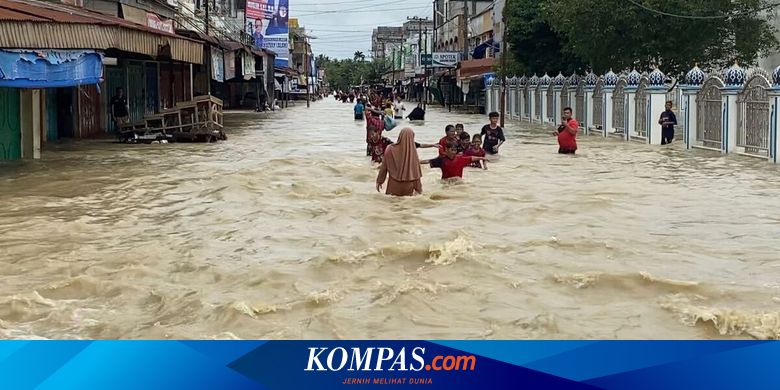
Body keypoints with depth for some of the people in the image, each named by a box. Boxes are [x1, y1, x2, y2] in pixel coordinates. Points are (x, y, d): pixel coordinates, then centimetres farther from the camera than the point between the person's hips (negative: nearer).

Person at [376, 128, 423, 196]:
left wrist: (379, 181, 10)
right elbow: (416, 173, -4)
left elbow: (384, 167, -1)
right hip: (408, 188, 0)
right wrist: (418, 188, 4)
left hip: (393, 186, 0)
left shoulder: (390, 150, -8)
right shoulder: (413, 152, -9)